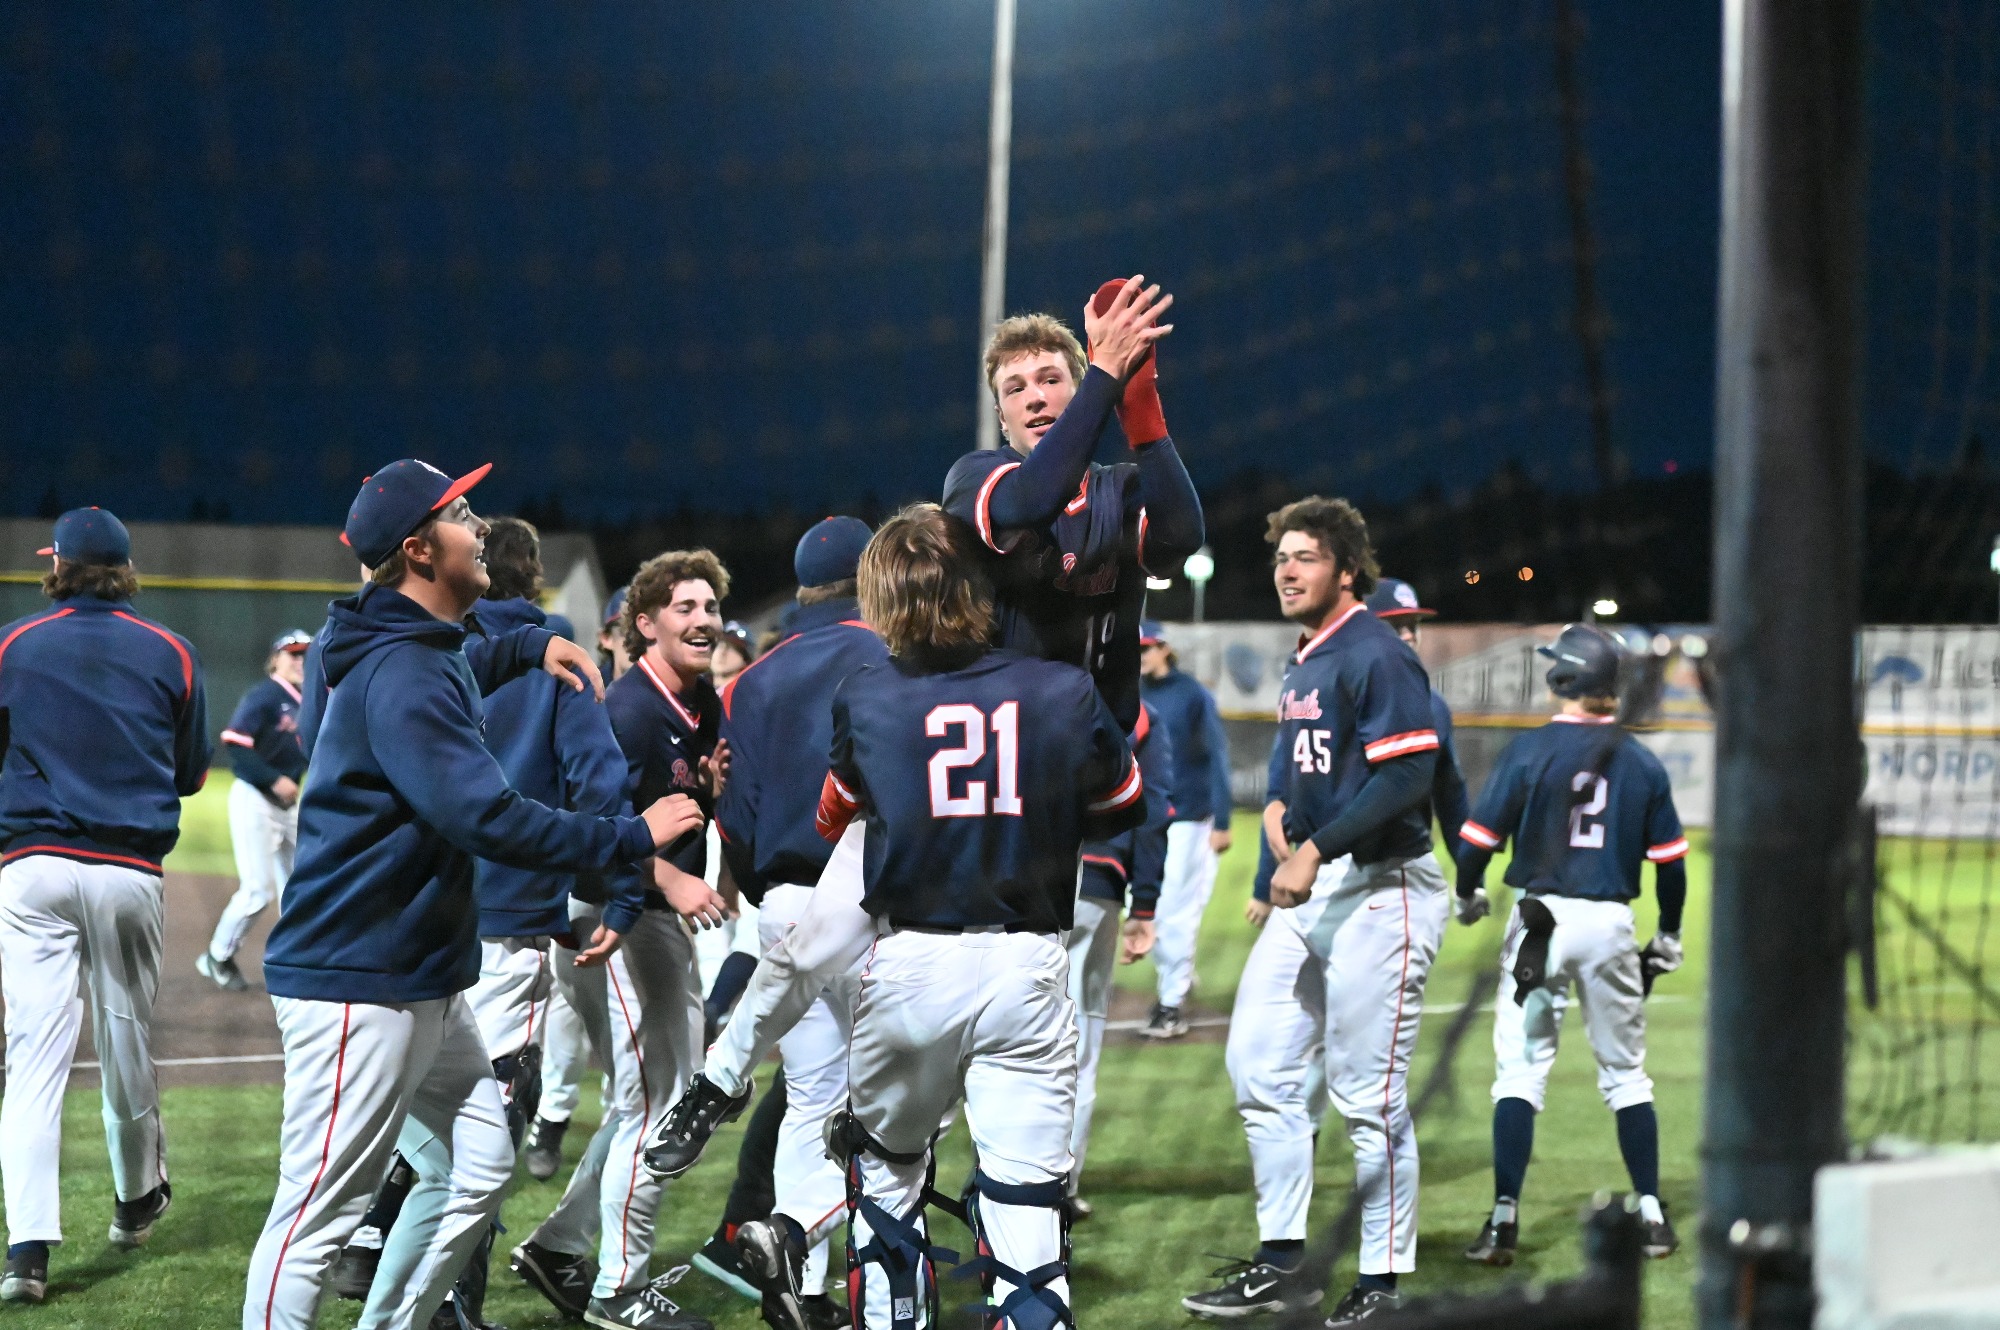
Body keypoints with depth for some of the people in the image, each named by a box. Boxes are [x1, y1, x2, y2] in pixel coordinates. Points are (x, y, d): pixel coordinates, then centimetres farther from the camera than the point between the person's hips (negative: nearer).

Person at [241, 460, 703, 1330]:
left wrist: (529, 647, 27)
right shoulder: (400, 674, -20)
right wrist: (632, 838, -20)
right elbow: (489, 821, -27)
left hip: (425, 982, 11)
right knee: (319, 1211, -10)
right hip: (357, 986, -11)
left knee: (475, 1168, 15)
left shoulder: (422, 650, 13)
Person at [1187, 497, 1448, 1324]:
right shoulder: (1305, 665, 17)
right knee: (1257, 1065, 8)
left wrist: (1316, 849, -23)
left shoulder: (1375, 657, -13)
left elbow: (1407, 776, -22)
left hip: (1380, 891, -10)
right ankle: (1282, 1263, 16)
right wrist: (1281, 807, 9)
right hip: (1310, 891, 10)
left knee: (1367, 1096, -6)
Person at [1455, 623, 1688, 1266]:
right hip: (1612, 924, 3)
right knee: (1625, 1073, 13)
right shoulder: (1641, 762, 4)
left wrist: (1468, 896, 13)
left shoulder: (1529, 750, -6)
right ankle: (1652, 1215, 12)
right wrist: (1668, 938, 19)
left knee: (1519, 1068, 0)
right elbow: (1670, 858, 6)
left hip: (1540, 918, -3)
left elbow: (1480, 835, -7)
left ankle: (1504, 1218, -8)